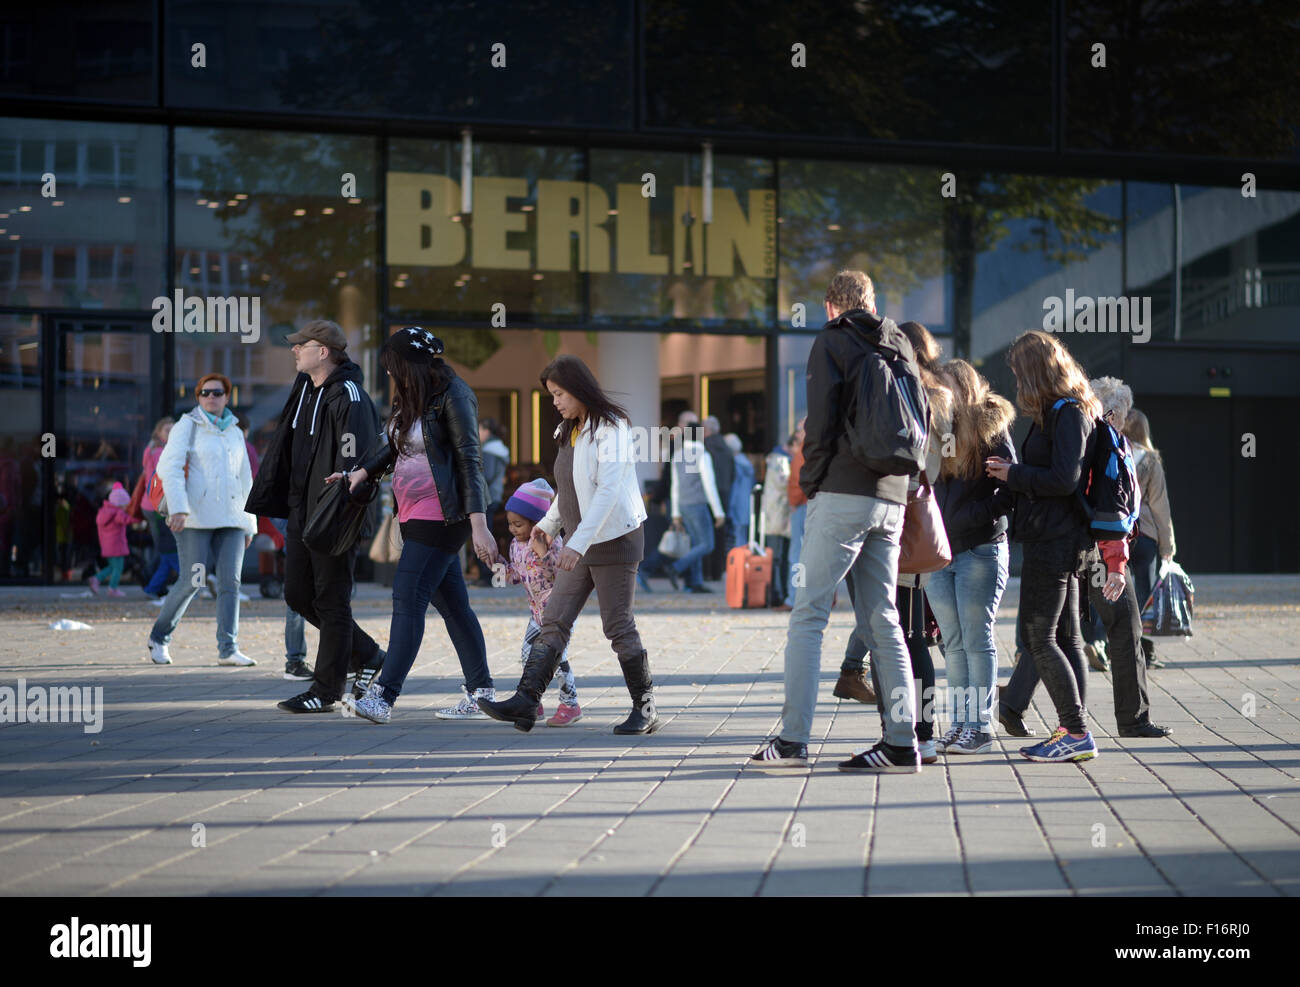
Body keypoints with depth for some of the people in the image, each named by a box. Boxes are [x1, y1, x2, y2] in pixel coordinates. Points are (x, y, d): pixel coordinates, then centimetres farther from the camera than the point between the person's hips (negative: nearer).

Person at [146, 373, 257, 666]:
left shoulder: (235, 433, 20)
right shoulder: (187, 427, 3)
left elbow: (245, 480, 25)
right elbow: (169, 467, -9)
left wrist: (250, 524, 21)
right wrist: (178, 508, -22)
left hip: (230, 520, 5)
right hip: (195, 519, -5)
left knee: (230, 581, -6)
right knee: (192, 581, -8)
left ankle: (228, 649, -7)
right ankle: (158, 637, 11)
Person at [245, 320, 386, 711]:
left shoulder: (348, 397, -14)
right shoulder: (304, 389, 13)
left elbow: (353, 462, -22)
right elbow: (283, 447, 20)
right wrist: (265, 499, 17)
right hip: (301, 514, 10)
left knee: (332, 602, -1)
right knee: (298, 595, 13)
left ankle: (325, 690, 6)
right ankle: (366, 656, 26)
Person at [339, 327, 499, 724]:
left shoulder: (453, 396, -13)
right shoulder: (411, 397, 14)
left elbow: (469, 460, -17)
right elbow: (395, 445, 27)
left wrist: (479, 525, -23)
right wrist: (362, 471, 9)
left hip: (442, 515, -9)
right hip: (417, 514, 9)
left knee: (408, 598, -13)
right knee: (451, 602, 11)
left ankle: (384, 695, -16)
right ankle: (480, 691, 17)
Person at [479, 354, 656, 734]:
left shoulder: (610, 428, -13)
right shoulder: (568, 431, 14)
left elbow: (609, 489, -23)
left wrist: (579, 543, -28)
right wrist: (548, 524, 15)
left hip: (615, 538, -8)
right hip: (579, 542, 8)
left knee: (619, 626, -4)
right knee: (553, 621, -1)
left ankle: (645, 709, 7)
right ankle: (526, 700, -7)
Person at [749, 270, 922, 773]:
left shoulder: (832, 341, -1)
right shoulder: (902, 345, 17)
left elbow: (822, 418, -10)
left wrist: (811, 479, -1)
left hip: (842, 494, -6)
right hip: (891, 499, 6)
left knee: (808, 614, -4)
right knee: (881, 622, 8)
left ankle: (792, 739, -9)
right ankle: (900, 743, 4)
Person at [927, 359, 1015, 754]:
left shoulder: (990, 429, -3)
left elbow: (1012, 486, -8)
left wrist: (980, 514, -16)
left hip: (980, 550, -6)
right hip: (939, 552, 6)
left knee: (977, 640, -4)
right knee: (953, 643, 7)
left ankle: (981, 725, -1)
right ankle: (960, 722, 11)